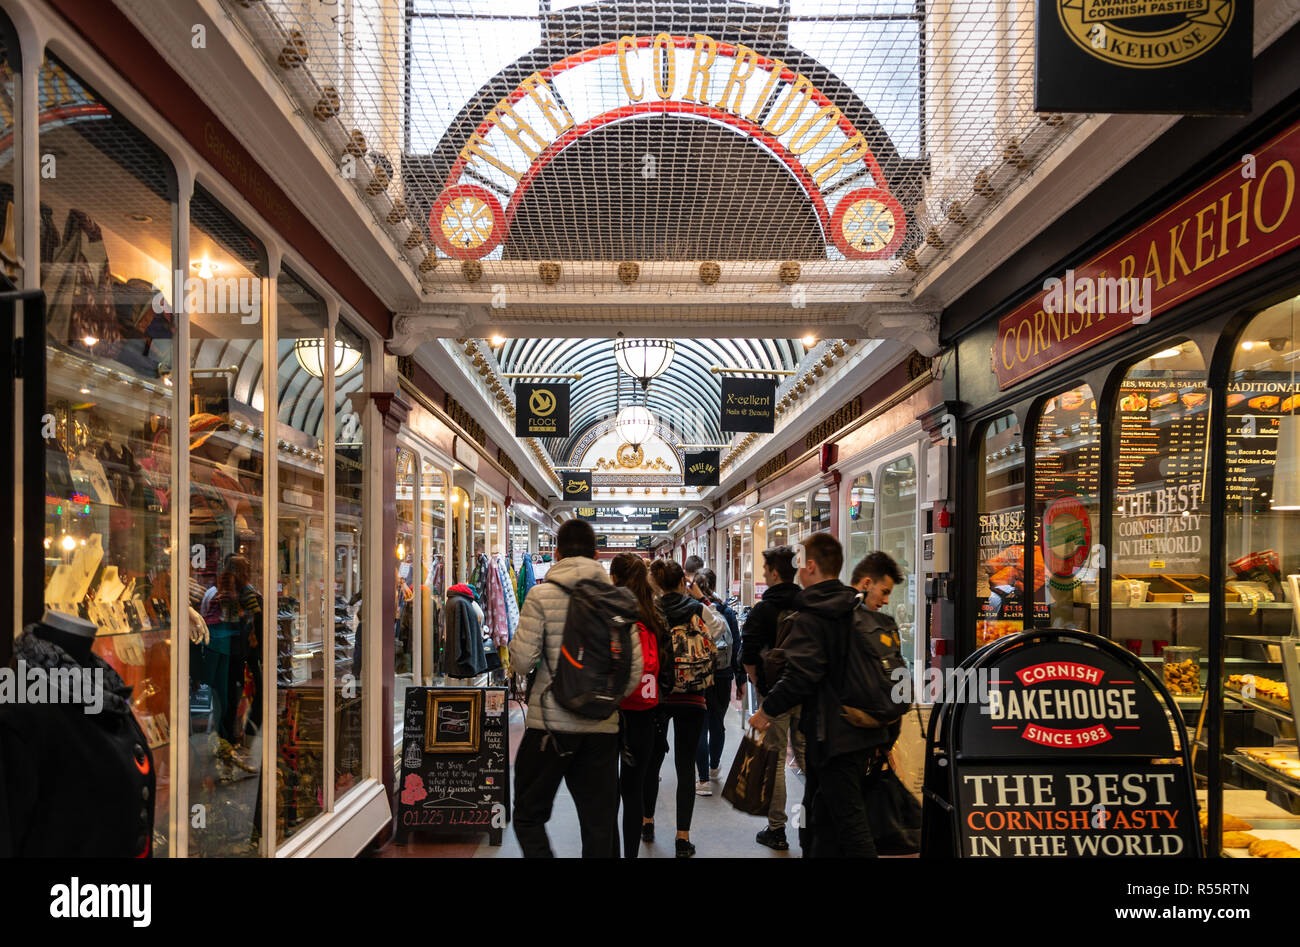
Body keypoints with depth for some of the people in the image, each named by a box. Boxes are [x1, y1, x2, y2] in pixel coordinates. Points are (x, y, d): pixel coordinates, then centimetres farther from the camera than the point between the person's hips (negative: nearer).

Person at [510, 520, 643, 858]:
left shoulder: (541, 595, -6)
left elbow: (522, 661, -10)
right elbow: (635, 668, 2)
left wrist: (518, 637, 10)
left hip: (550, 723, -3)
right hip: (603, 725, 3)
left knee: (528, 816, 10)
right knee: (599, 823, 12)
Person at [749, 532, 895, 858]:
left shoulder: (810, 618, -15)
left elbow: (800, 676, -25)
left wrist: (767, 711, -11)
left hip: (832, 734, -9)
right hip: (865, 733, 9)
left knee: (849, 821, -5)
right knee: (827, 817, 18)